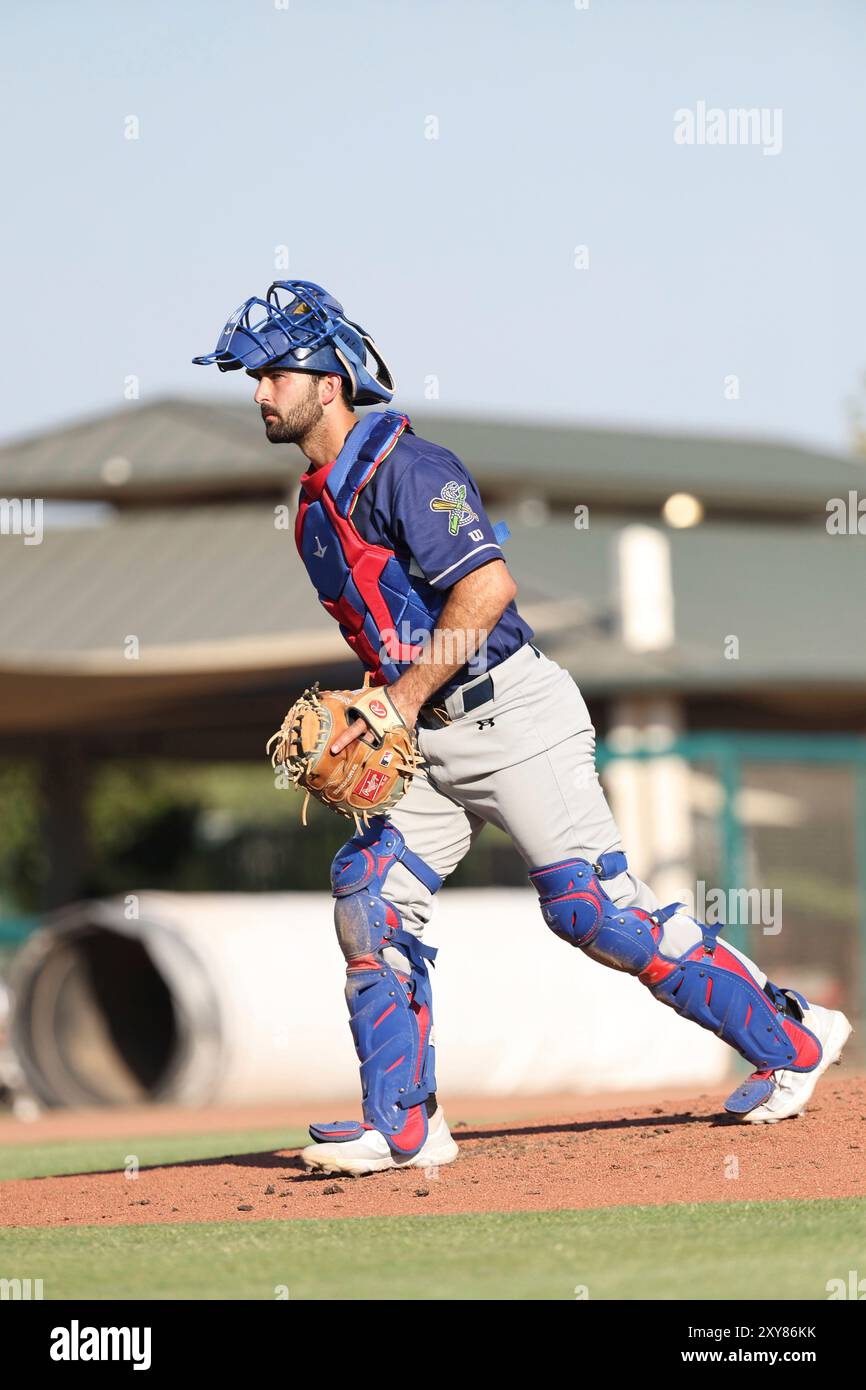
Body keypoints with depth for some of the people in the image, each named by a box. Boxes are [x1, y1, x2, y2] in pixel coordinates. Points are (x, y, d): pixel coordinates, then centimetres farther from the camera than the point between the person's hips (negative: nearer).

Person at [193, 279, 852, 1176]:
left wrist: (405, 698, -21)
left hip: (511, 716, -9)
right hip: (431, 741, 9)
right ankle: (401, 1128, 4)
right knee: (369, 899, -1)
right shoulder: (316, 507, 15)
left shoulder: (405, 468, -14)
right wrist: (359, 718, 9)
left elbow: (487, 587, -24)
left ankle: (792, 1041, 1)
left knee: (593, 912, -11)